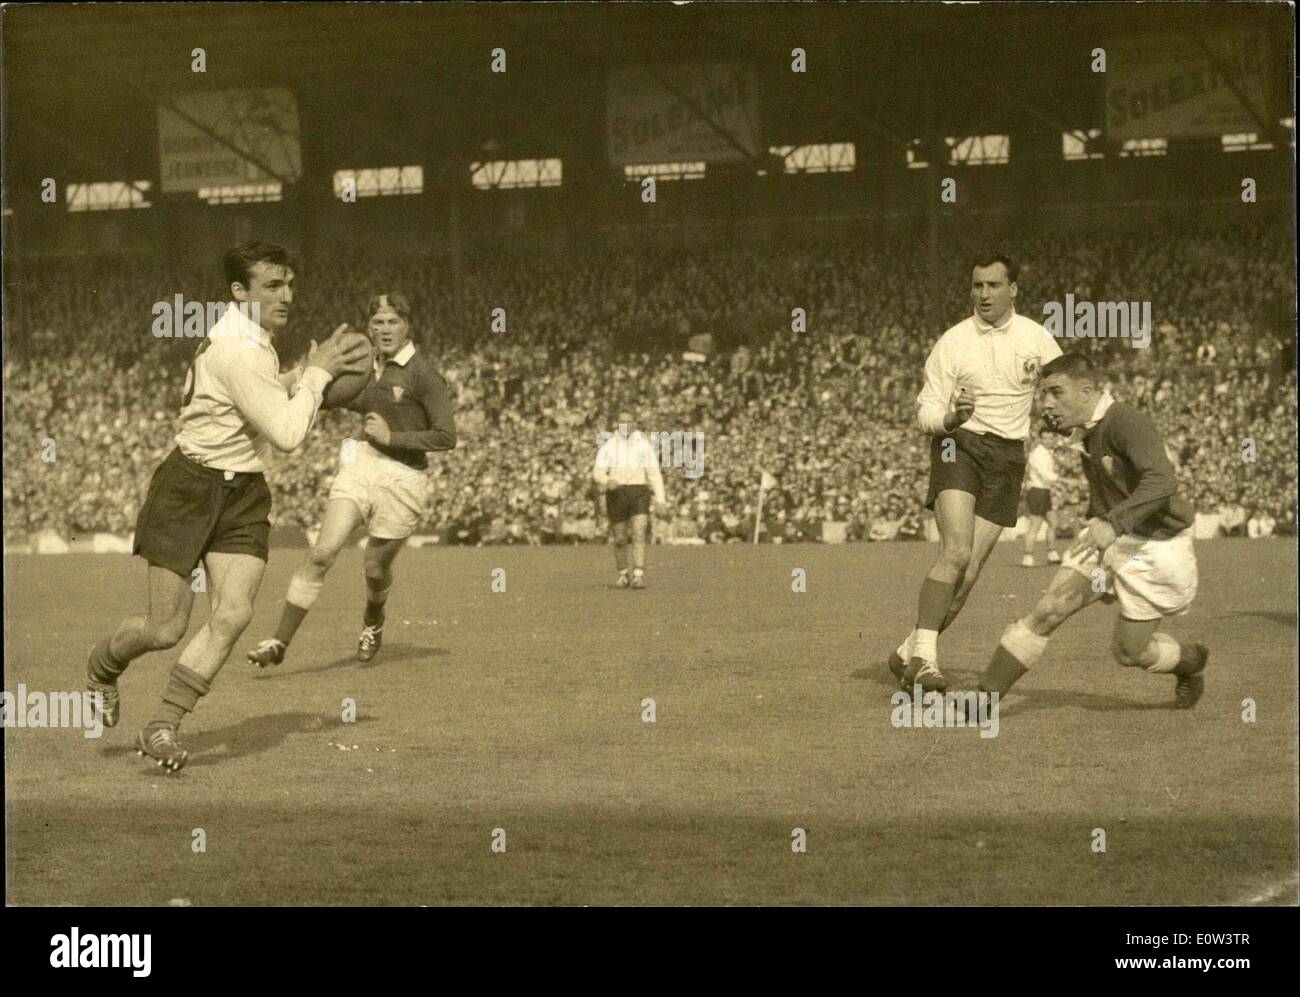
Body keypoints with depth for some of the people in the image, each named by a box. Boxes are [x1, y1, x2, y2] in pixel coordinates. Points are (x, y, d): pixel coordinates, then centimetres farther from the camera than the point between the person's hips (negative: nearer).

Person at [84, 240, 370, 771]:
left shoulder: (253, 340, 9)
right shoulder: (237, 352, -22)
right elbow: (287, 434, -25)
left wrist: (311, 371, 12)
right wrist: (317, 373, -11)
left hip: (244, 494, 8)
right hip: (188, 491, -8)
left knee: (233, 614, -11)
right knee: (166, 628, -2)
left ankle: (162, 727, -3)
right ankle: (103, 667, 32)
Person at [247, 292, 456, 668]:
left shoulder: (423, 375, -13)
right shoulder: (371, 363, 6)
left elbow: (446, 437, -15)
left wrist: (392, 436, -18)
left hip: (403, 479, -4)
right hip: (362, 464, 4)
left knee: (376, 568, 11)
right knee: (322, 552, -11)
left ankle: (373, 622, 46)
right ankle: (280, 642, -10)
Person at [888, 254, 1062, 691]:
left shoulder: (1036, 337, 4)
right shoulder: (953, 342, -2)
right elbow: (926, 410, -1)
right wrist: (952, 418, -24)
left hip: (1008, 456, 3)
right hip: (959, 445, -3)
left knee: (970, 570, -3)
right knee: (956, 553, -24)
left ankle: (910, 652, 11)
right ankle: (924, 656, -25)